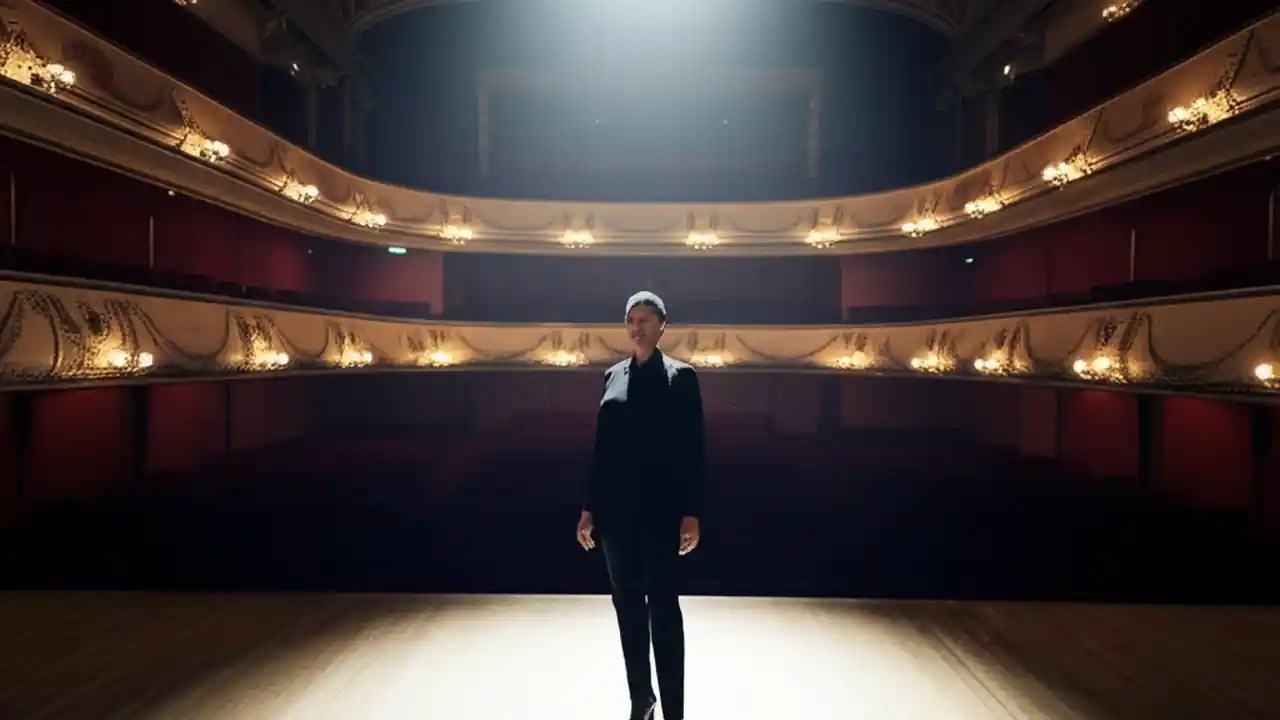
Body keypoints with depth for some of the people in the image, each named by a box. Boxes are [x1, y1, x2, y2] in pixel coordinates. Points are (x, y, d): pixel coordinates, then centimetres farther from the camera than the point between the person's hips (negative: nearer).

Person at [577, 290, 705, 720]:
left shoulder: (680, 376, -2)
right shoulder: (613, 376, 10)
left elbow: (693, 448, -5)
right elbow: (601, 446, 10)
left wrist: (692, 513, -12)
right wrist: (589, 508, 8)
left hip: (659, 506, -4)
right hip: (615, 507, 4)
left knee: (662, 604, -2)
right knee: (627, 603, 11)